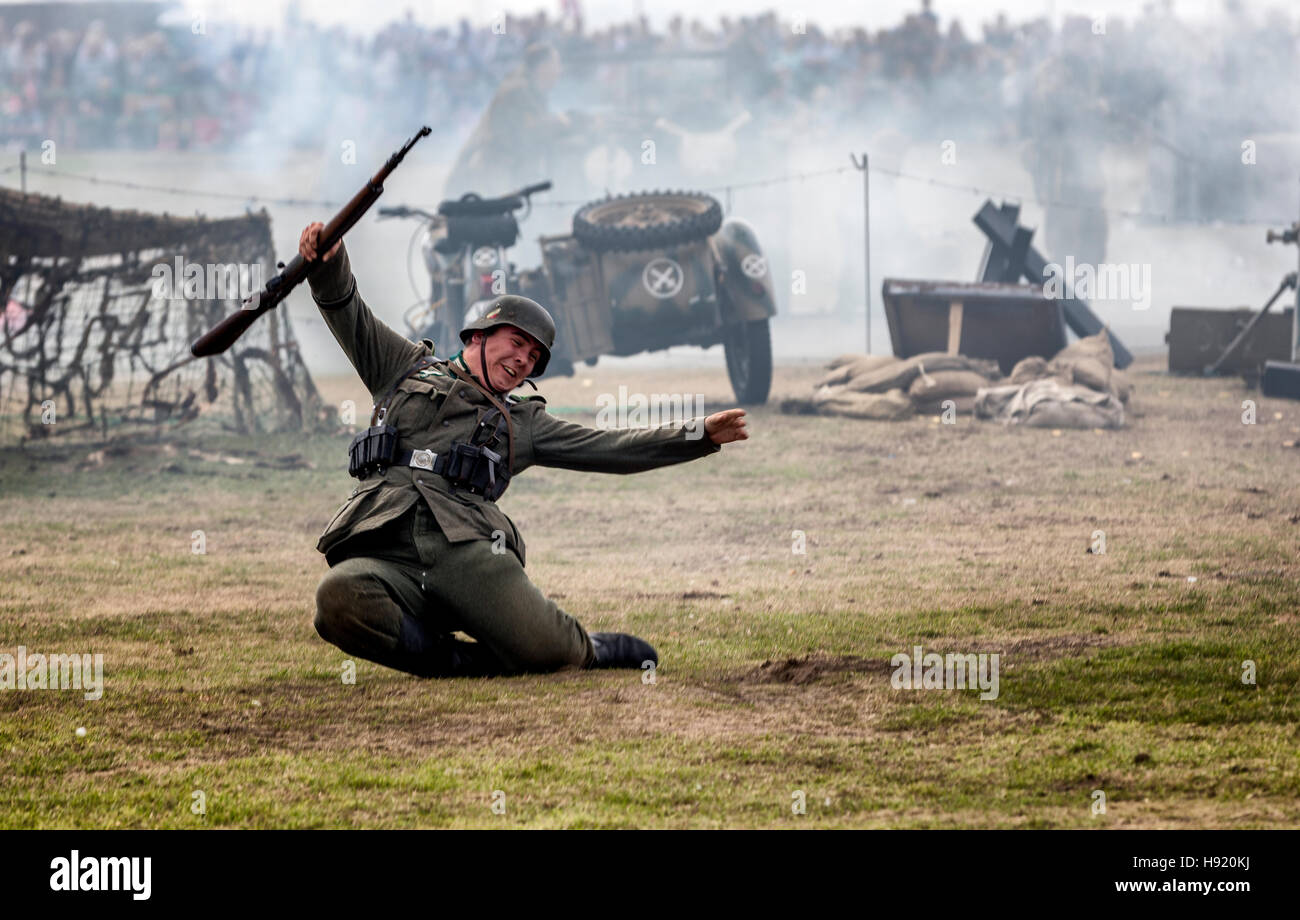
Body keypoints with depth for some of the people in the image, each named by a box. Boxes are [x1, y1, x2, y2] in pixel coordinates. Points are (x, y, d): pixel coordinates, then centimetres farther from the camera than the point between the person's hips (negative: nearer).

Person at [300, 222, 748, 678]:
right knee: (339, 598, -37)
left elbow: (611, 449, 22)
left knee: (545, 649, -21)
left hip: (467, 546, 1)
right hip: (383, 551, -1)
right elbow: (347, 312, 19)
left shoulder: (523, 421, 28)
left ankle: (589, 651, 15)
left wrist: (700, 436, 12)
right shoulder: (408, 367, 27)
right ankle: (465, 663, -21)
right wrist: (330, 260, -2)